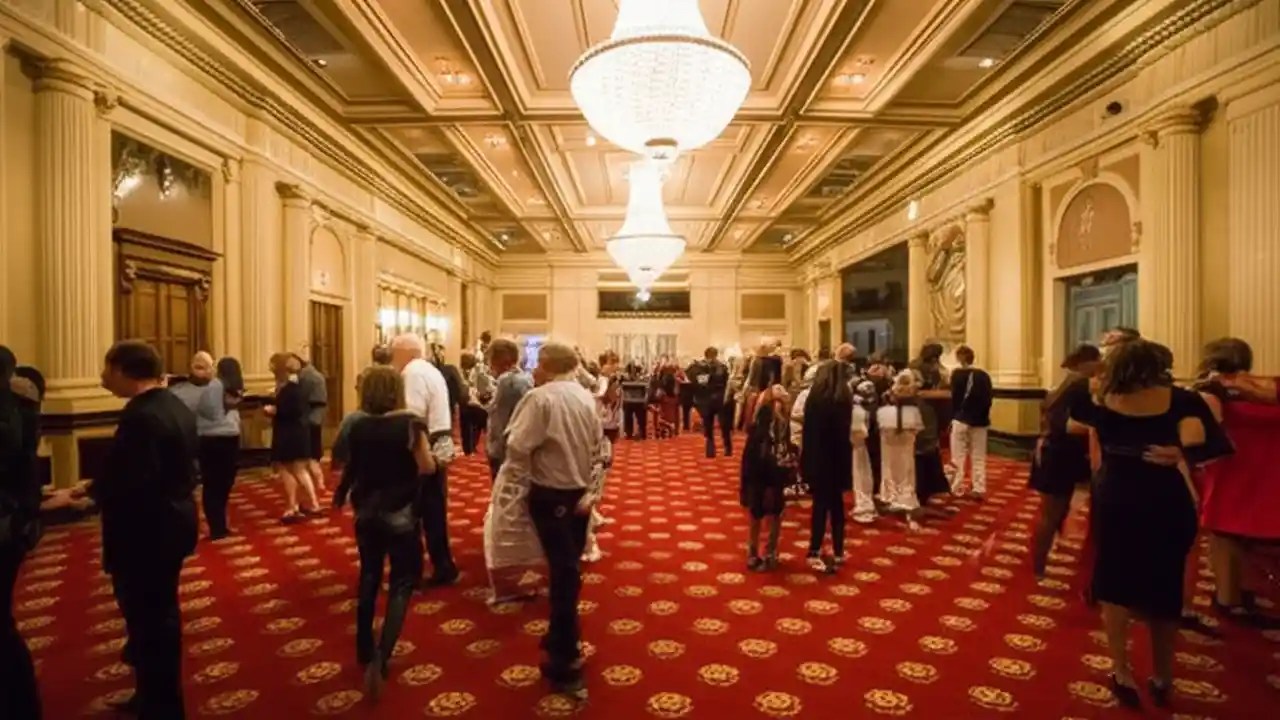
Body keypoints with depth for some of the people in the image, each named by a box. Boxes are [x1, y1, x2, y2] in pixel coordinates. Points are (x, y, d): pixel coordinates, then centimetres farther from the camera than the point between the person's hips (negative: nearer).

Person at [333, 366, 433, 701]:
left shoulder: (359, 427, -2)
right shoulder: (409, 424, -15)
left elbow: (351, 468, 8)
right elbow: (427, 467, -18)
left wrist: (341, 496, 28)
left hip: (366, 511, 5)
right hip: (400, 513, -5)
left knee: (369, 578, 21)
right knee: (402, 582, 6)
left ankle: (365, 652, 34)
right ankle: (380, 658, -9)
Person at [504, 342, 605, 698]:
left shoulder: (541, 397, -16)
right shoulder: (586, 397, 3)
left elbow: (518, 445, -22)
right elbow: (599, 449, 2)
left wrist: (517, 480, -7)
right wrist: (593, 489, 1)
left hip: (550, 495, -5)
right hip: (580, 493, 6)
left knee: (561, 570, 0)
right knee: (569, 568, 18)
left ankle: (565, 665, 11)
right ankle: (561, 639, 35)